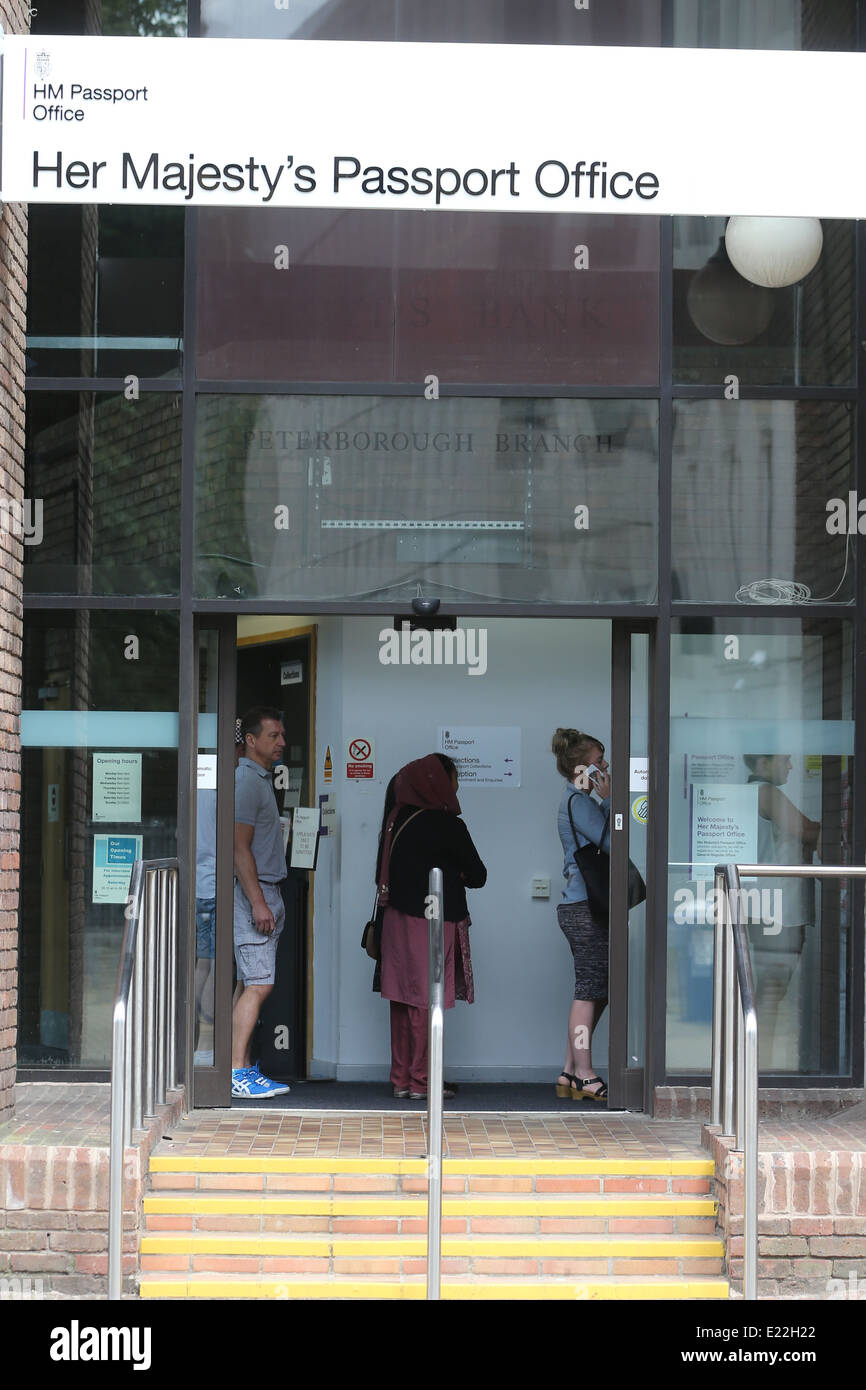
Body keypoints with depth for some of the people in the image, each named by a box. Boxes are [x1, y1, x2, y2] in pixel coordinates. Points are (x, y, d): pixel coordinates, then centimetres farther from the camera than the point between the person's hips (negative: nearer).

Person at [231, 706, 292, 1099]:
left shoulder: (261, 779, 19)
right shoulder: (245, 780, -13)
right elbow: (240, 847, -18)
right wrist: (258, 902, -21)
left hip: (266, 893, 10)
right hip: (252, 892, -10)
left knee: (250, 985, 9)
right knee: (258, 985, -13)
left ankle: (245, 1069, 11)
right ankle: (236, 1072, -13)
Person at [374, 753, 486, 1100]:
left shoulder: (398, 817, 6)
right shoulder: (448, 825, -12)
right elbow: (478, 876, -4)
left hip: (397, 917, 7)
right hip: (433, 922, -7)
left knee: (402, 1000, 10)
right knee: (426, 1000, -1)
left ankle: (401, 1080, 15)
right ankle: (421, 1081, 3)